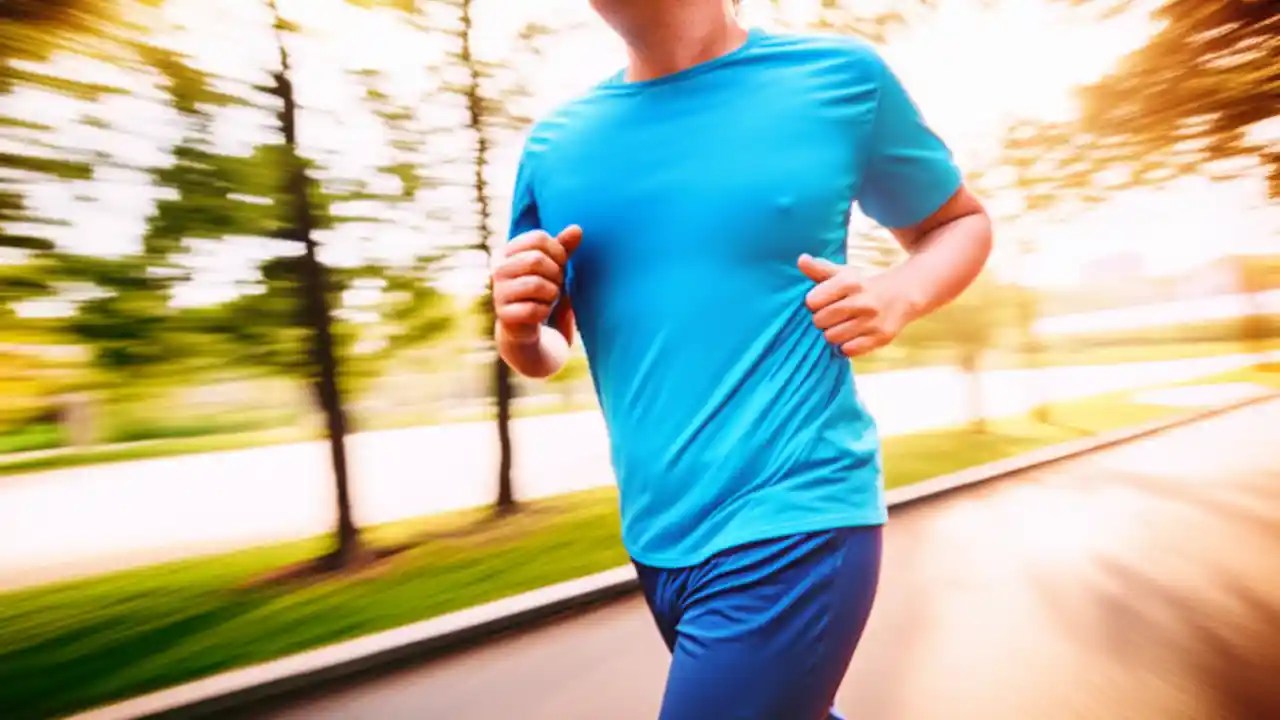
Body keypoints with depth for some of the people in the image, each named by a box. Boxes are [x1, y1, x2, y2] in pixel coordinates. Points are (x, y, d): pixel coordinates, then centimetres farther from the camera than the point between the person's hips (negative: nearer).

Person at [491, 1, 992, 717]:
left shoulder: (839, 76, -5)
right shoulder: (556, 142, 4)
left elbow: (965, 223, 10)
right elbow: (546, 353, 13)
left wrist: (899, 296, -12)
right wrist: (519, 331, -11)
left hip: (793, 526, -4)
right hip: (657, 541, 5)